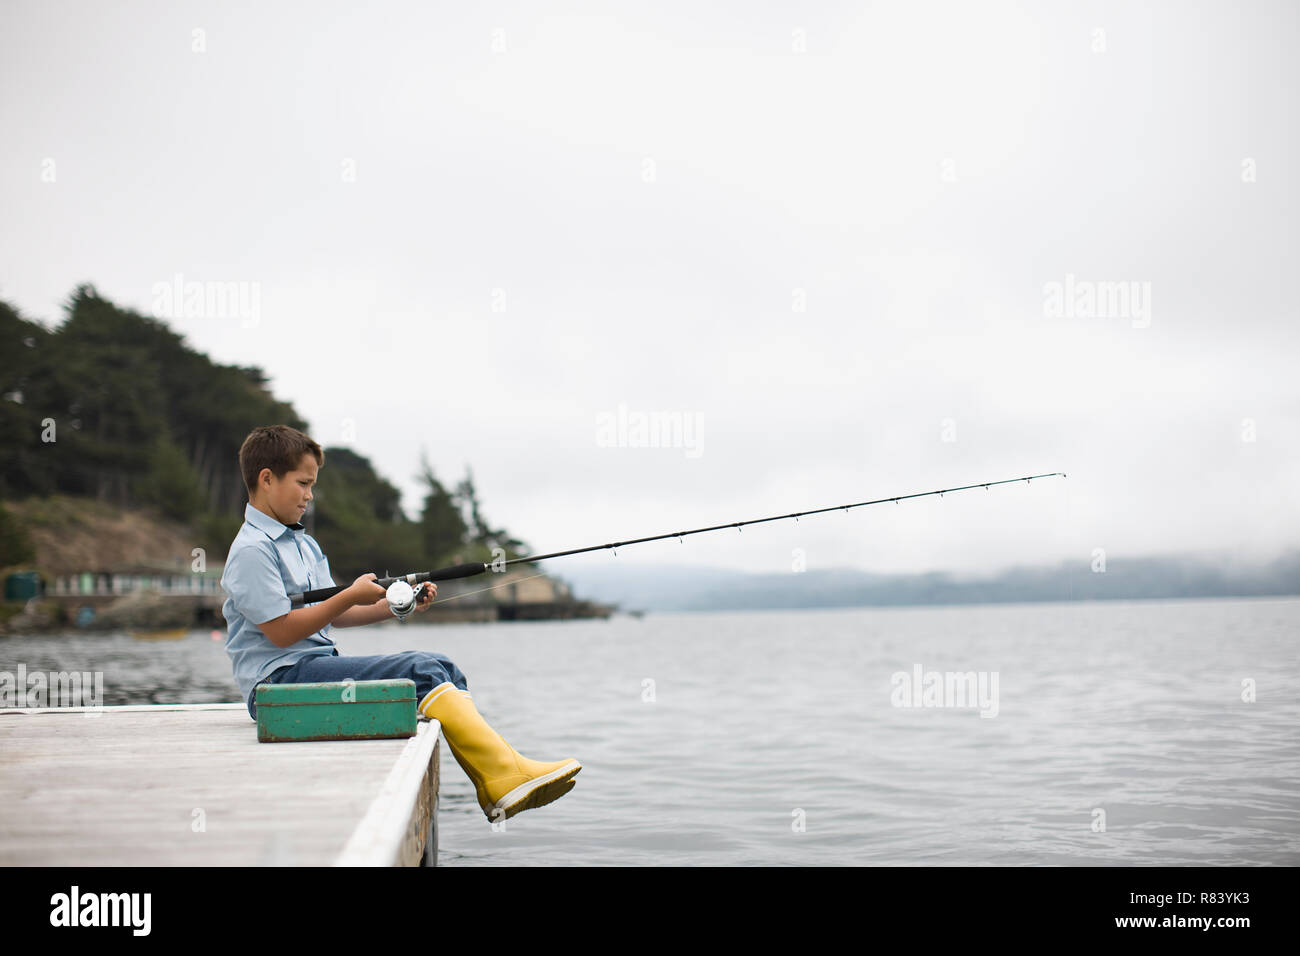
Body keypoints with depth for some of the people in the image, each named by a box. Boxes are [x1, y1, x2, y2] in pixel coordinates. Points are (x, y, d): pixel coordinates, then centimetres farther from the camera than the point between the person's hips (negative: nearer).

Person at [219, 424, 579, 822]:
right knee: (419, 670, -22)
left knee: (440, 667, -4)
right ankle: (507, 776, -28)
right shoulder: (251, 550, -10)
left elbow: (332, 615, 21)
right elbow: (281, 631, -16)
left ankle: (497, 788, -12)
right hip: (280, 680, -9)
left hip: (320, 664, 9)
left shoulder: (302, 543, 20)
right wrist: (351, 596, -11)